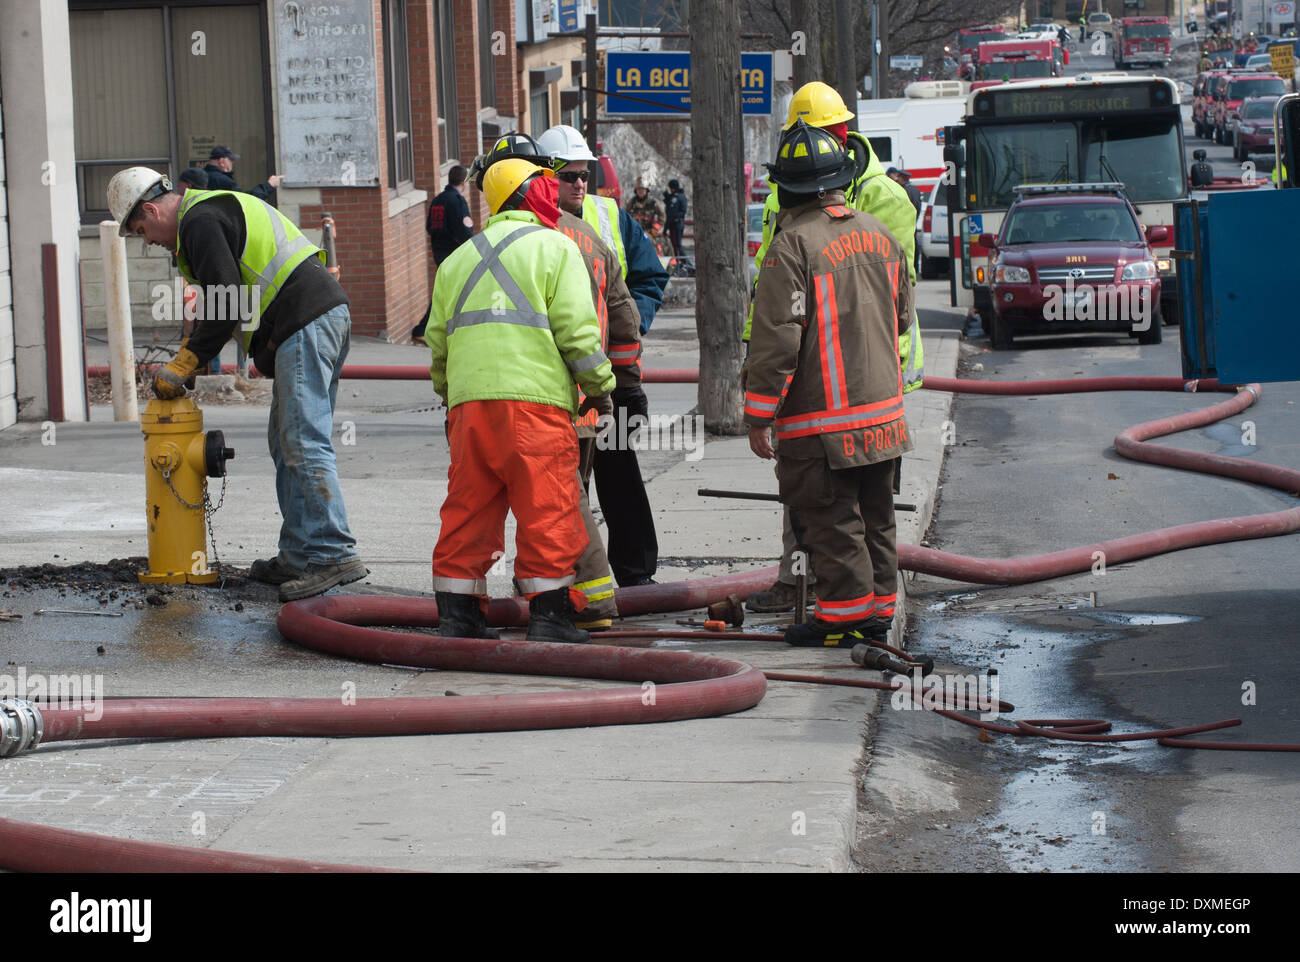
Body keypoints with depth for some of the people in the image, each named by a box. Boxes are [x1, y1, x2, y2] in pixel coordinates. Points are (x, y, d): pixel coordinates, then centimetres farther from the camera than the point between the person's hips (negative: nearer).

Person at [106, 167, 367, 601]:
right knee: (287, 442, 12)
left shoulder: (199, 221, -6)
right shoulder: (215, 210, 27)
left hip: (304, 323, -11)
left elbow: (228, 305, -13)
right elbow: (228, 301, 29)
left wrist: (183, 365, -6)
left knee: (303, 443, -13)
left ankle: (334, 555, -18)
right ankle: (299, 556, 11)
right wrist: (189, 353, 22)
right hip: (328, 312, 11)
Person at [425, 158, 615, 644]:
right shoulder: (554, 248, 4)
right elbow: (576, 329, -5)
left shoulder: (458, 259, 21)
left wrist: (449, 395, 31)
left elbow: (438, 340, 20)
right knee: (548, 512, -2)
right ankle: (549, 613, -3)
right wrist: (599, 387, 5)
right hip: (535, 397, -5)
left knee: (468, 510, 9)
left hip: (469, 401, 6)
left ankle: (457, 613, 10)